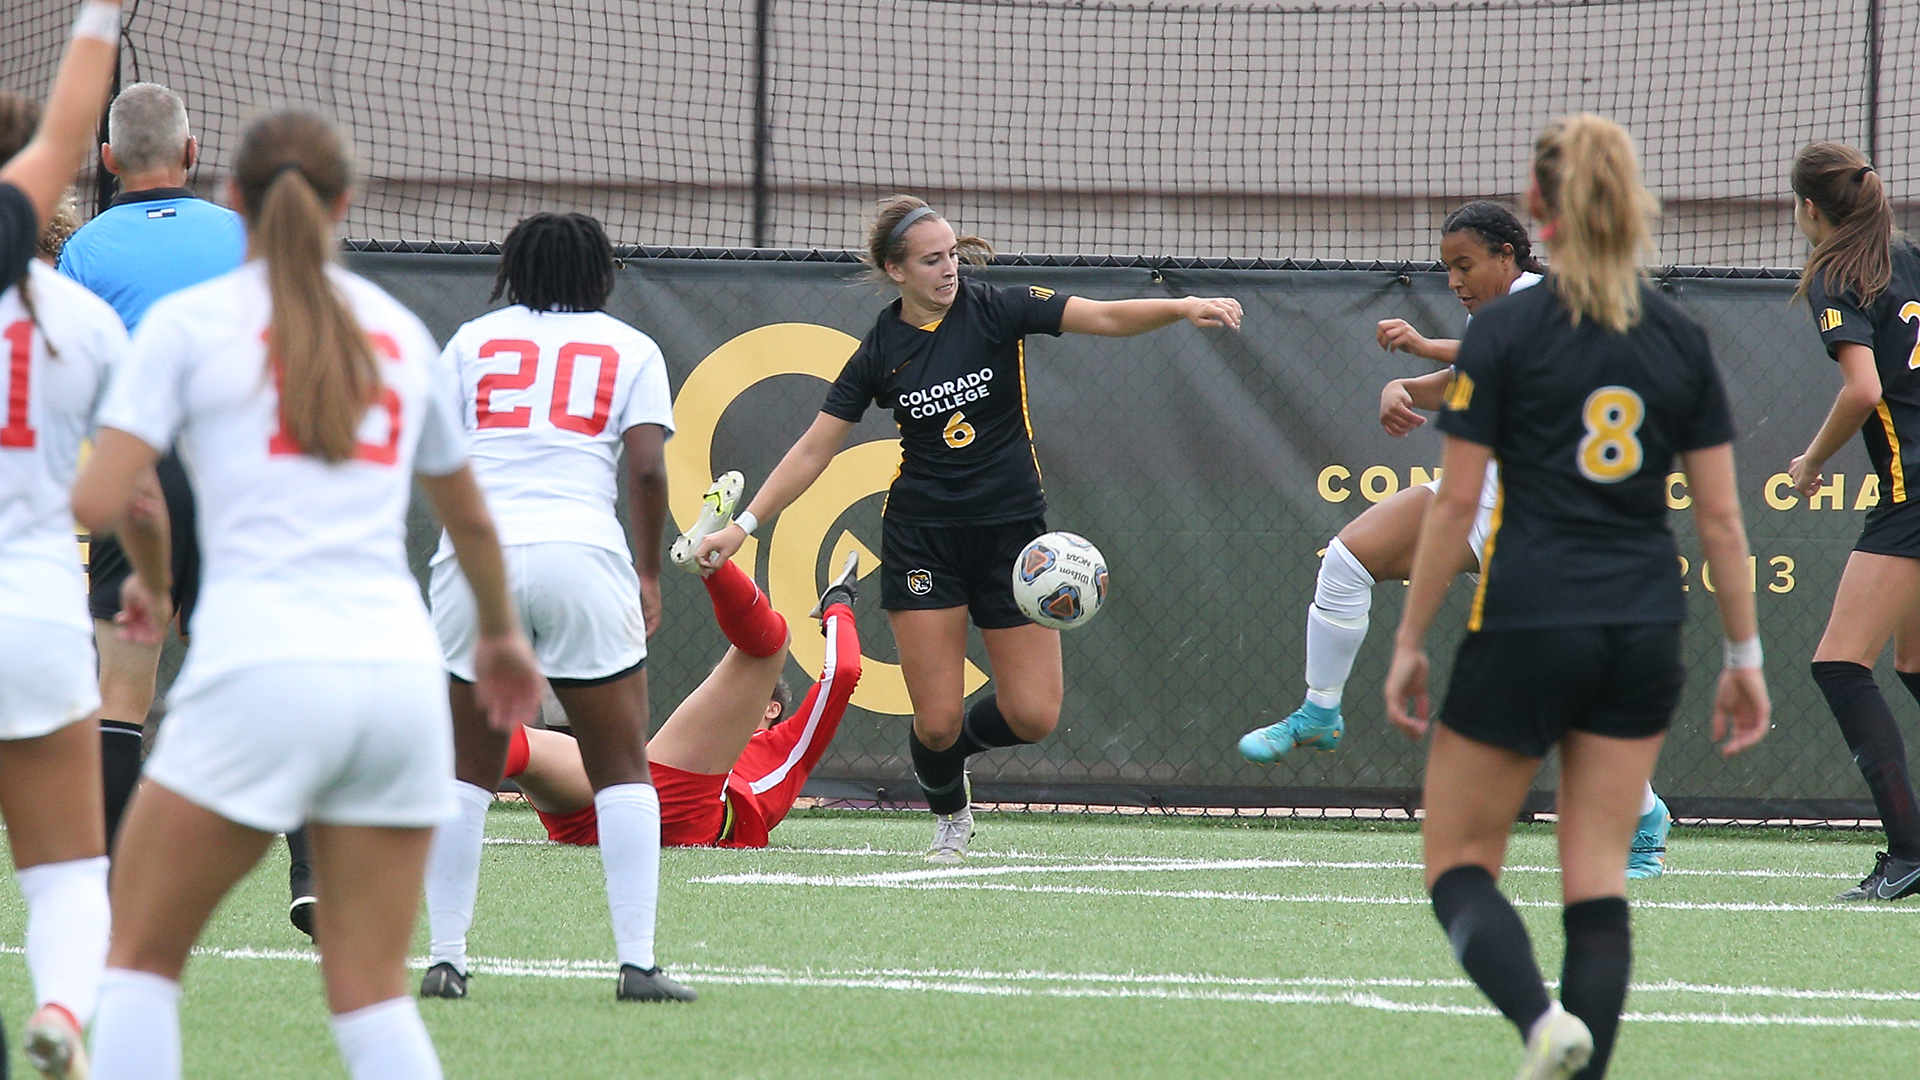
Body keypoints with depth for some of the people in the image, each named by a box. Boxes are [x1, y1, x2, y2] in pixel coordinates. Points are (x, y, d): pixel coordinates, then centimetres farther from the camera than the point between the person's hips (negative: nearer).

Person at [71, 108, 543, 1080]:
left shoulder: (188, 322, 3)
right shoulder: (399, 329, 17)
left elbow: (99, 499, -6)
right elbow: (469, 518, 30)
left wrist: (152, 577, 16)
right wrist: (502, 635, 48)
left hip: (264, 665, -4)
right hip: (399, 669, 4)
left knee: (141, 957, 9)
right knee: (372, 998, 7)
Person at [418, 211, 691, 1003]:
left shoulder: (473, 339, 16)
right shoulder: (630, 350, 13)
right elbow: (647, 469, 2)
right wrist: (648, 571, 12)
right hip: (584, 558, -1)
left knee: (466, 773, 10)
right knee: (623, 772, 6)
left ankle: (445, 960, 6)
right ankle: (637, 962, -2)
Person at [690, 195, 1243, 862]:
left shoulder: (995, 310, -5)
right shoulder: (880, 352, -2)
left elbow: (1106, 317, -14)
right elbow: (813, 451, 3)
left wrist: (1183, 308, -32)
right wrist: (743, 526, -3)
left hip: (1012, 527, 0)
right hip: (923, 539, 0)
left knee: (1032, 717, -6)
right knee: (936, 720, -7)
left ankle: (951, 743, 27)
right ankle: (949, 816, 24)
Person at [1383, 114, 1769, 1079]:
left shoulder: (1502, 333, -6)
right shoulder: (1680, 340, 5)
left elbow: (1454, 503, -6)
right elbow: (1719, 514, 5)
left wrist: (1409, 642, 1)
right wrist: (1743, 656, 12)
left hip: (1525, 627, -4)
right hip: (1643, 636, 4)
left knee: (1459, 864, 5)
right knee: (1598, 882, 7)